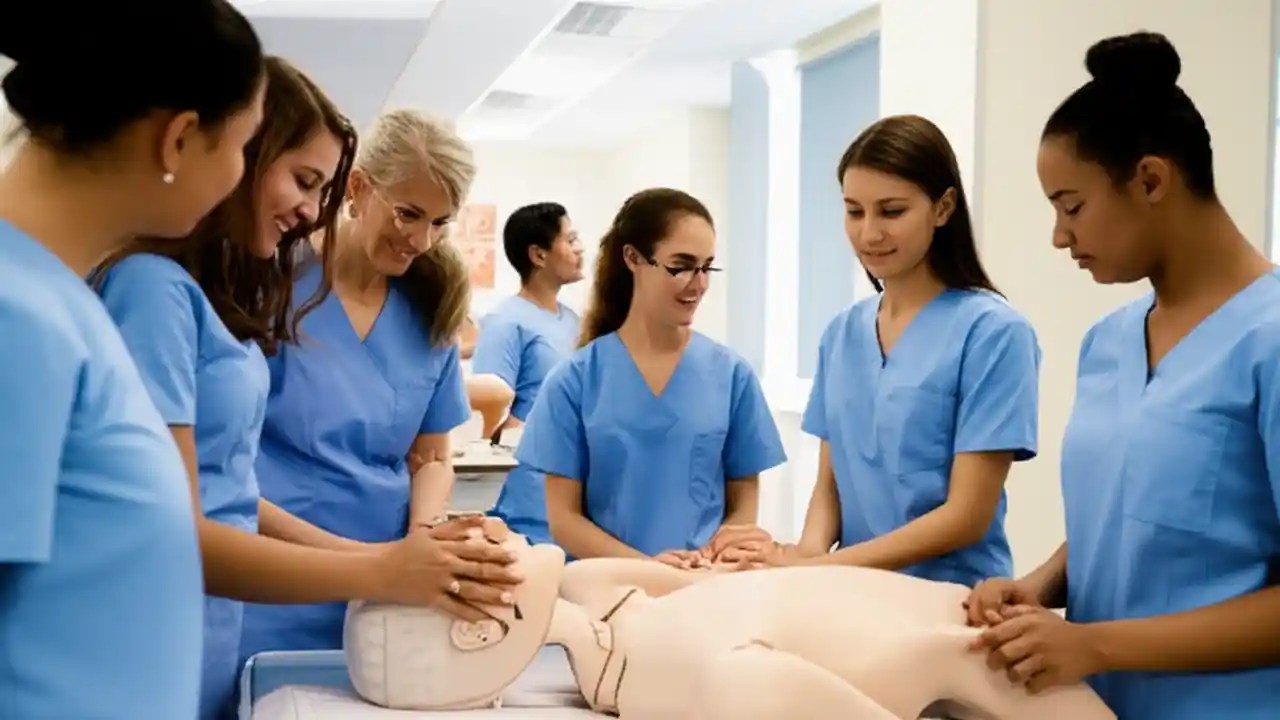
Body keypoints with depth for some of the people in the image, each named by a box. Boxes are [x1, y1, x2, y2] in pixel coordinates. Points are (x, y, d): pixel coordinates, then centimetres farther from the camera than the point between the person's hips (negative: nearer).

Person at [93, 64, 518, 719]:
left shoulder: (214, 294, 10)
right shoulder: (152, 283, -17)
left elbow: (224, 493, 9)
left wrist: (372, 553, 1)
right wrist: (378, 574, -19)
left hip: (212, 646, 9)